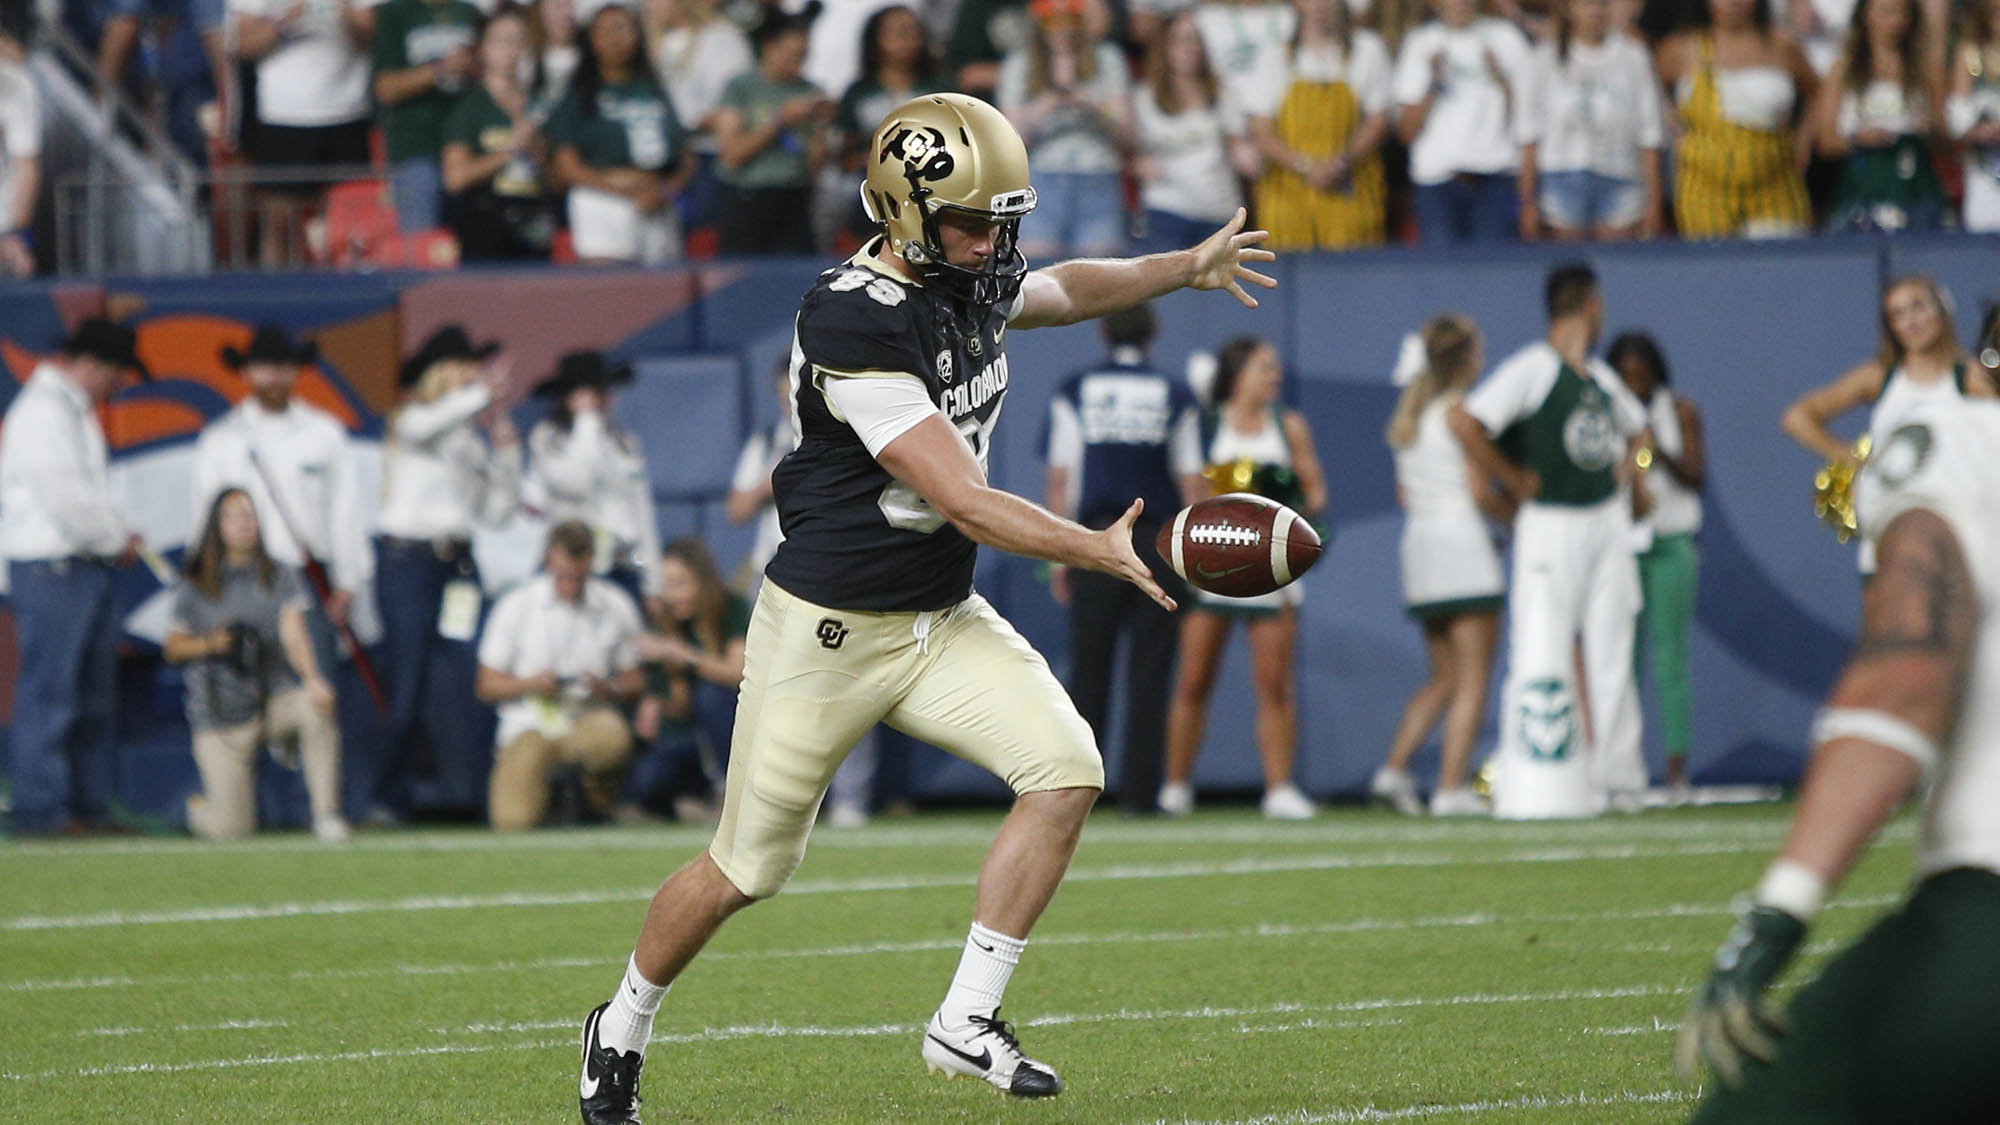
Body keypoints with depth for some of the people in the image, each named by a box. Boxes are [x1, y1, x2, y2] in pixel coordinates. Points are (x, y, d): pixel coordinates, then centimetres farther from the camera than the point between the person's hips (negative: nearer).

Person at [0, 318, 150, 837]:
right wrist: (116, 540, -9)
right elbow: (63, 497, -20)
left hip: (91, 564, 11)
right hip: (51, 565, -11)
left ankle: (91, 805, 16)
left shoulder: (77, 411, 19)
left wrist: (120, 532, 7)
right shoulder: (43, 410, -14)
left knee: (93, 694, 12)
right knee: (49, 691, -9)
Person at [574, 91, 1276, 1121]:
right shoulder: (853, 324, -26)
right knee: (745, 869, 5)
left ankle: (966, 1023, -4)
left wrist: (1187, 268, 25)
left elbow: (1066, 291, 27)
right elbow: (961, 501, -28)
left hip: (943, 620, 7)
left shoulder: (976, 283, -1)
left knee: (1067, 770, -14)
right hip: (829, 629, -7)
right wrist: (1099, 551, -31)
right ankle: (622, 1028, 31)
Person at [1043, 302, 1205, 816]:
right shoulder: (1175, 395, 4)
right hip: (1159, 542, 0)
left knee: (1088, 672, 4)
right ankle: (1139, 790, -2)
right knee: (1148, 675, 1)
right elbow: (1191, 483, 4)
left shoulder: (1074, 392, 3)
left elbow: (1060, 479, 1)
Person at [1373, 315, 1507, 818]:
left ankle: (1394, 768, 2)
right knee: (1473, 677, -3)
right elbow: (1479, 491, -14)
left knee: (1445, 677, 15)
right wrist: (1518, 516, 1)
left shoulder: (1408, 412, 14)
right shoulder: (1460, 409, -9)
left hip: (1418, 541, 8)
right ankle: (1451, 787, -10)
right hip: (1461, 541, -8)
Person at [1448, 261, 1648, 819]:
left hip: (1607, 519, 8)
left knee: (1610, 656, 8)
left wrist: (1620, 470, 16)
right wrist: (1513, 481, -15)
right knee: (1541, 653, -10)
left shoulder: (1602, 378, 14)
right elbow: (1465, 422, -21)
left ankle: (1615, 775, 14)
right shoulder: (1531, 369, -11)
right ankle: (1538, 787, -10)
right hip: (1549, 526, -8)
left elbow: (1634, 426, 35)